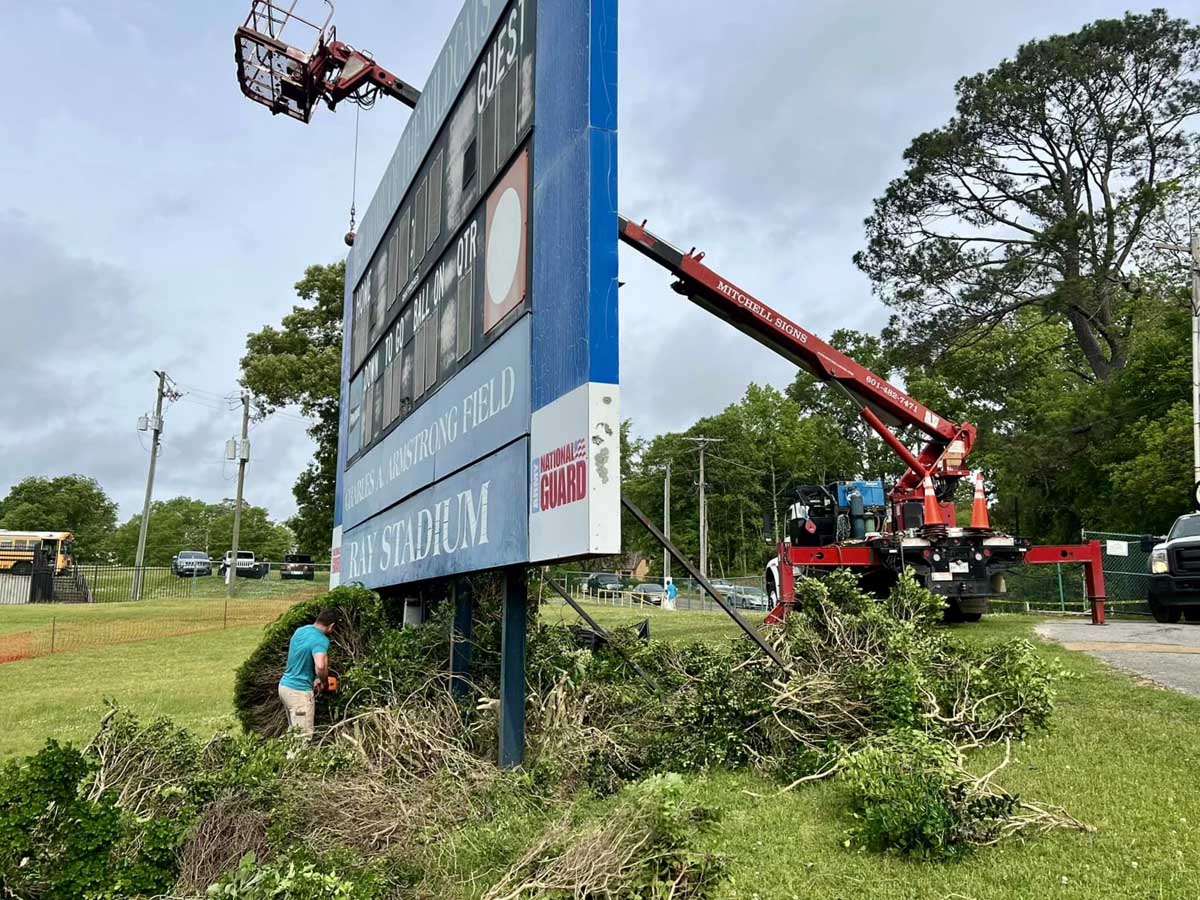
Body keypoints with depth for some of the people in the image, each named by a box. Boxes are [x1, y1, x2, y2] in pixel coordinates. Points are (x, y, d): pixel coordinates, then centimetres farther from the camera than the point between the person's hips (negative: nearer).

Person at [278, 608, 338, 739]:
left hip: (285, 685, 9)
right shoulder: (321, 640, -20)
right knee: (303, 738, -2)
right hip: (299, 691, -9)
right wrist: (324, 682, -16)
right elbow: (320, 666, -37)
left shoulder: (300, 630, 6)